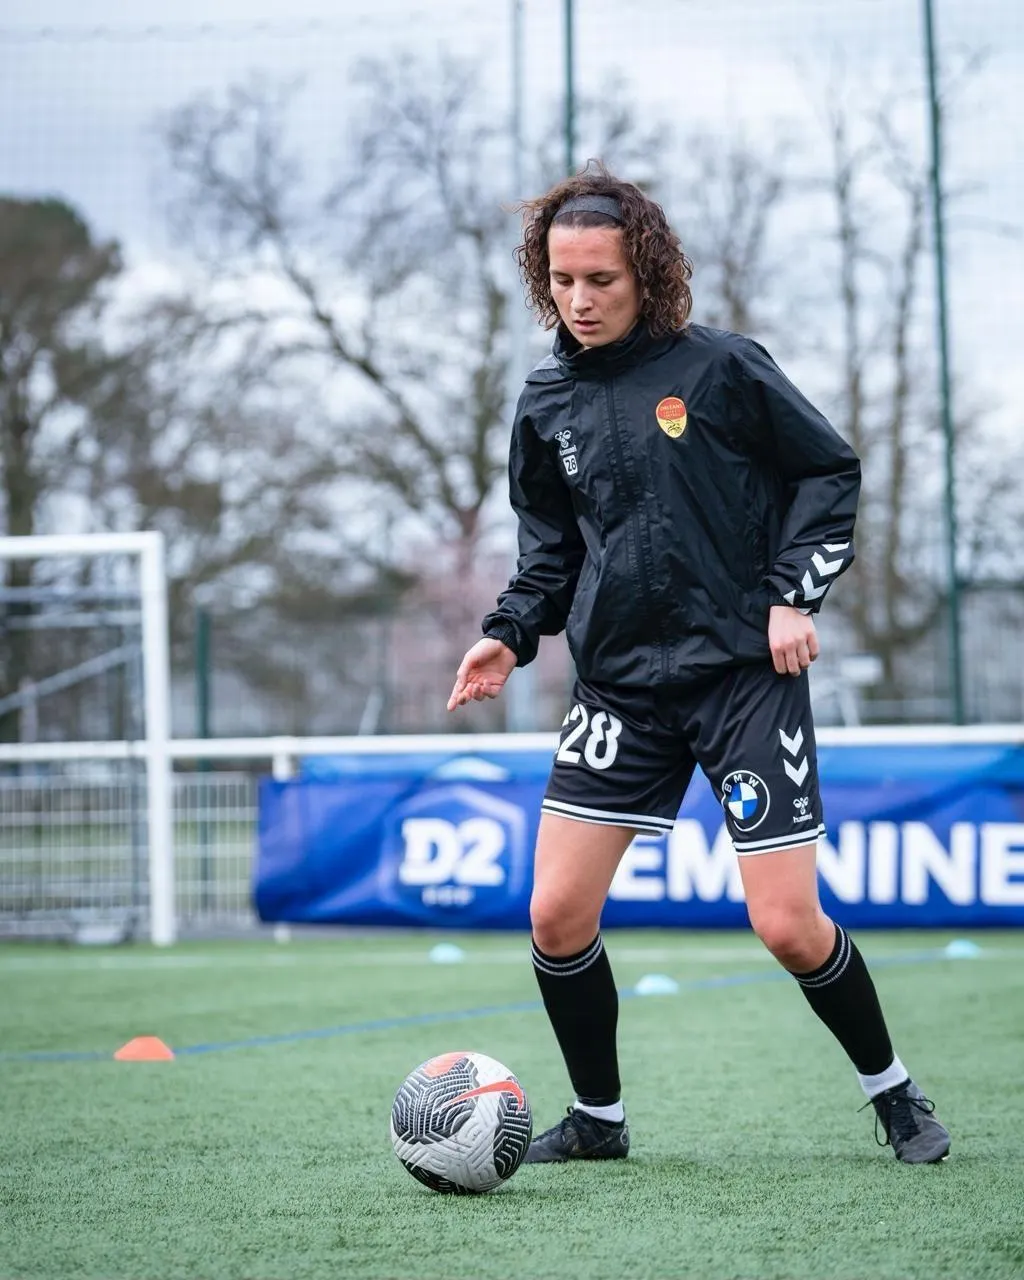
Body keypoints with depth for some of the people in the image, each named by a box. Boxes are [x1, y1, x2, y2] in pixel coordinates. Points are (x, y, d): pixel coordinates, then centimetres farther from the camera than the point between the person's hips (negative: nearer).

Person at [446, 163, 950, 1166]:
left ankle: (891, 1091, 18)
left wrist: (795, 594, -9)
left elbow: (829, 471, 1)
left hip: (746, 673, -4)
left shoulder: (719, 367, -7)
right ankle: (598, 1116, 19)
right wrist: (511, 633, 1)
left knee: (789, 928, -7)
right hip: (619, 684, 4)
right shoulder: (547, 401, 6)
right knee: (555, 916, -3)